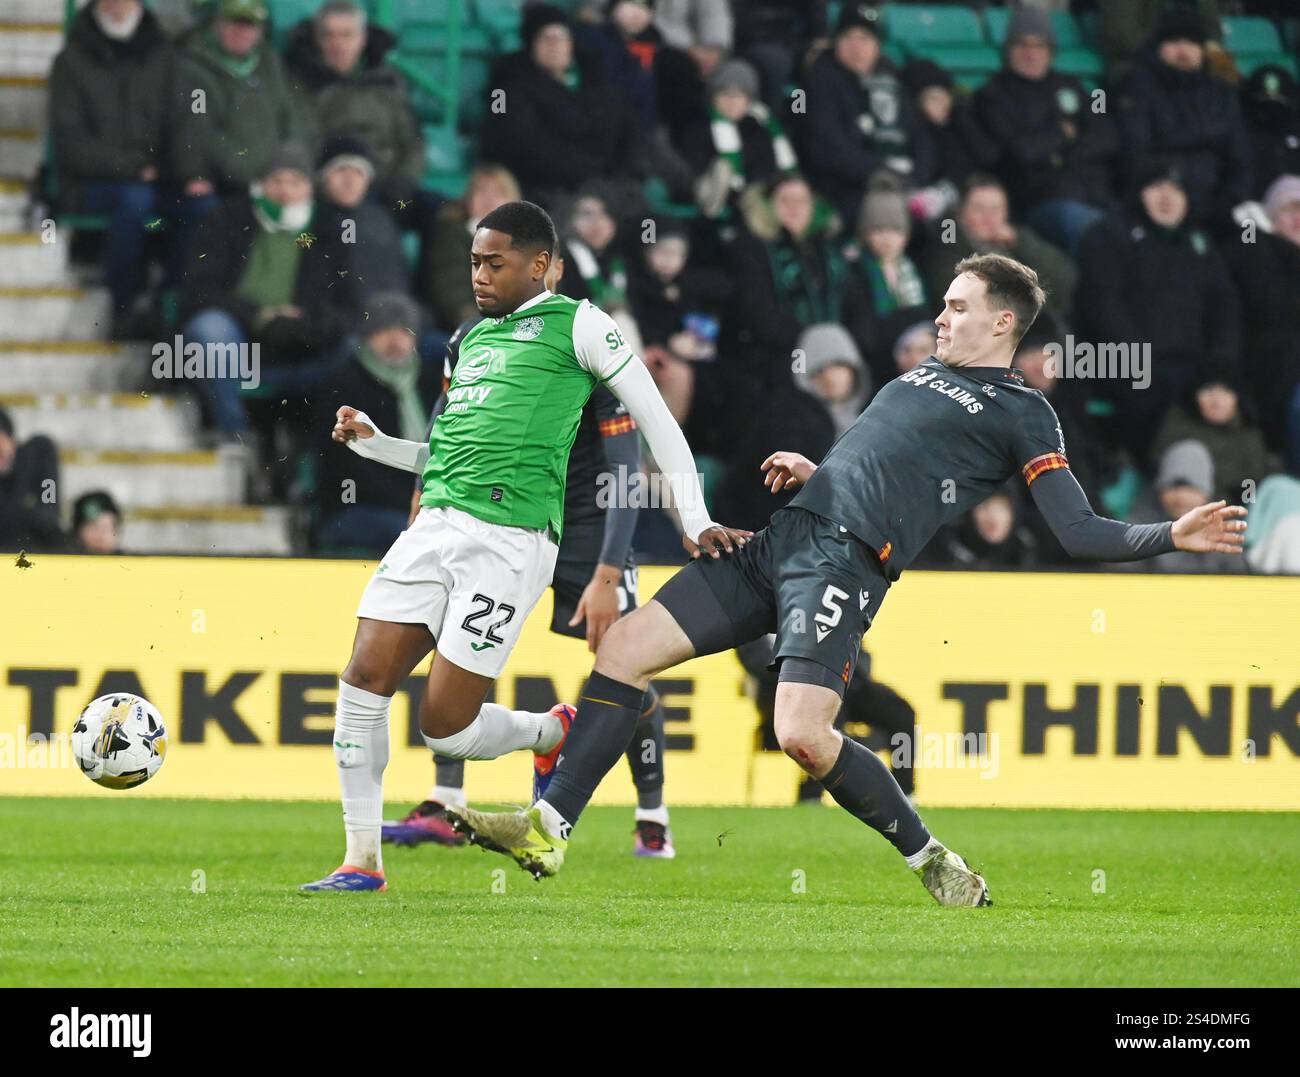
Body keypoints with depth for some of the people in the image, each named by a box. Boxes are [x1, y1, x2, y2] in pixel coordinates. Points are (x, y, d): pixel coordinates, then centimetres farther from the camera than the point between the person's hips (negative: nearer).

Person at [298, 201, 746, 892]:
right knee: (364, 681, -6)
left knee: (444, 727, -9)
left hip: (511, 537, -7)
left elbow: (656, 422, 2)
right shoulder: (473, 337, 22)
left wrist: (697, 523, -3)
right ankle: (362, 862, 3)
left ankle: (556, 733, 22)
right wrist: (371, 443, 16)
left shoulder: (576, 324, 2)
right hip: (435, 524, 7)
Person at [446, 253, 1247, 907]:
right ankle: (549, 830, 3)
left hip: (845, 563, -8)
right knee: (626, 647, 0)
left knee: (803, 734, -25)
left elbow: (1080, 532, -5)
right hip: (783, 540, 8)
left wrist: (1171, 536, -18)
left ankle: (934, 863, -4)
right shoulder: (924, 375, 24)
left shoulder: (1021, 414, 2)